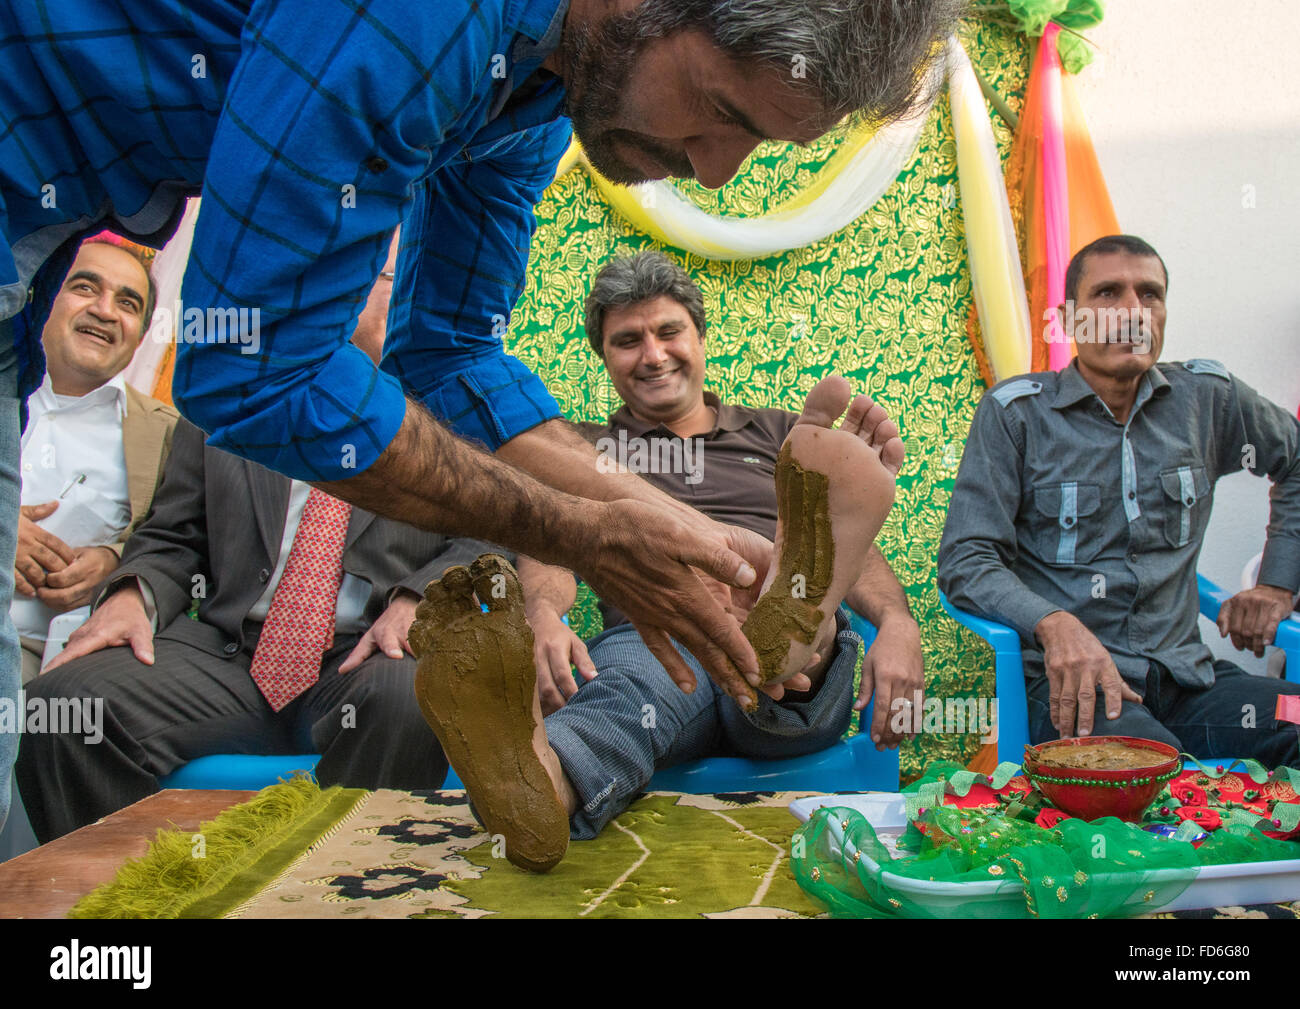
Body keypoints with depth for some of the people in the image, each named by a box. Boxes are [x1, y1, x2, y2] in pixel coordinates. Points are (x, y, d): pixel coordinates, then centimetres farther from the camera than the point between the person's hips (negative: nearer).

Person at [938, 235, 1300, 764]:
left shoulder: (1209, 397, 11)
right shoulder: (1015, 412, -1)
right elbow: (965, 561, -7)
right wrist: (1055, 624, -25)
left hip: (1189, 674, 5)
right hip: (1070, 680, -5)